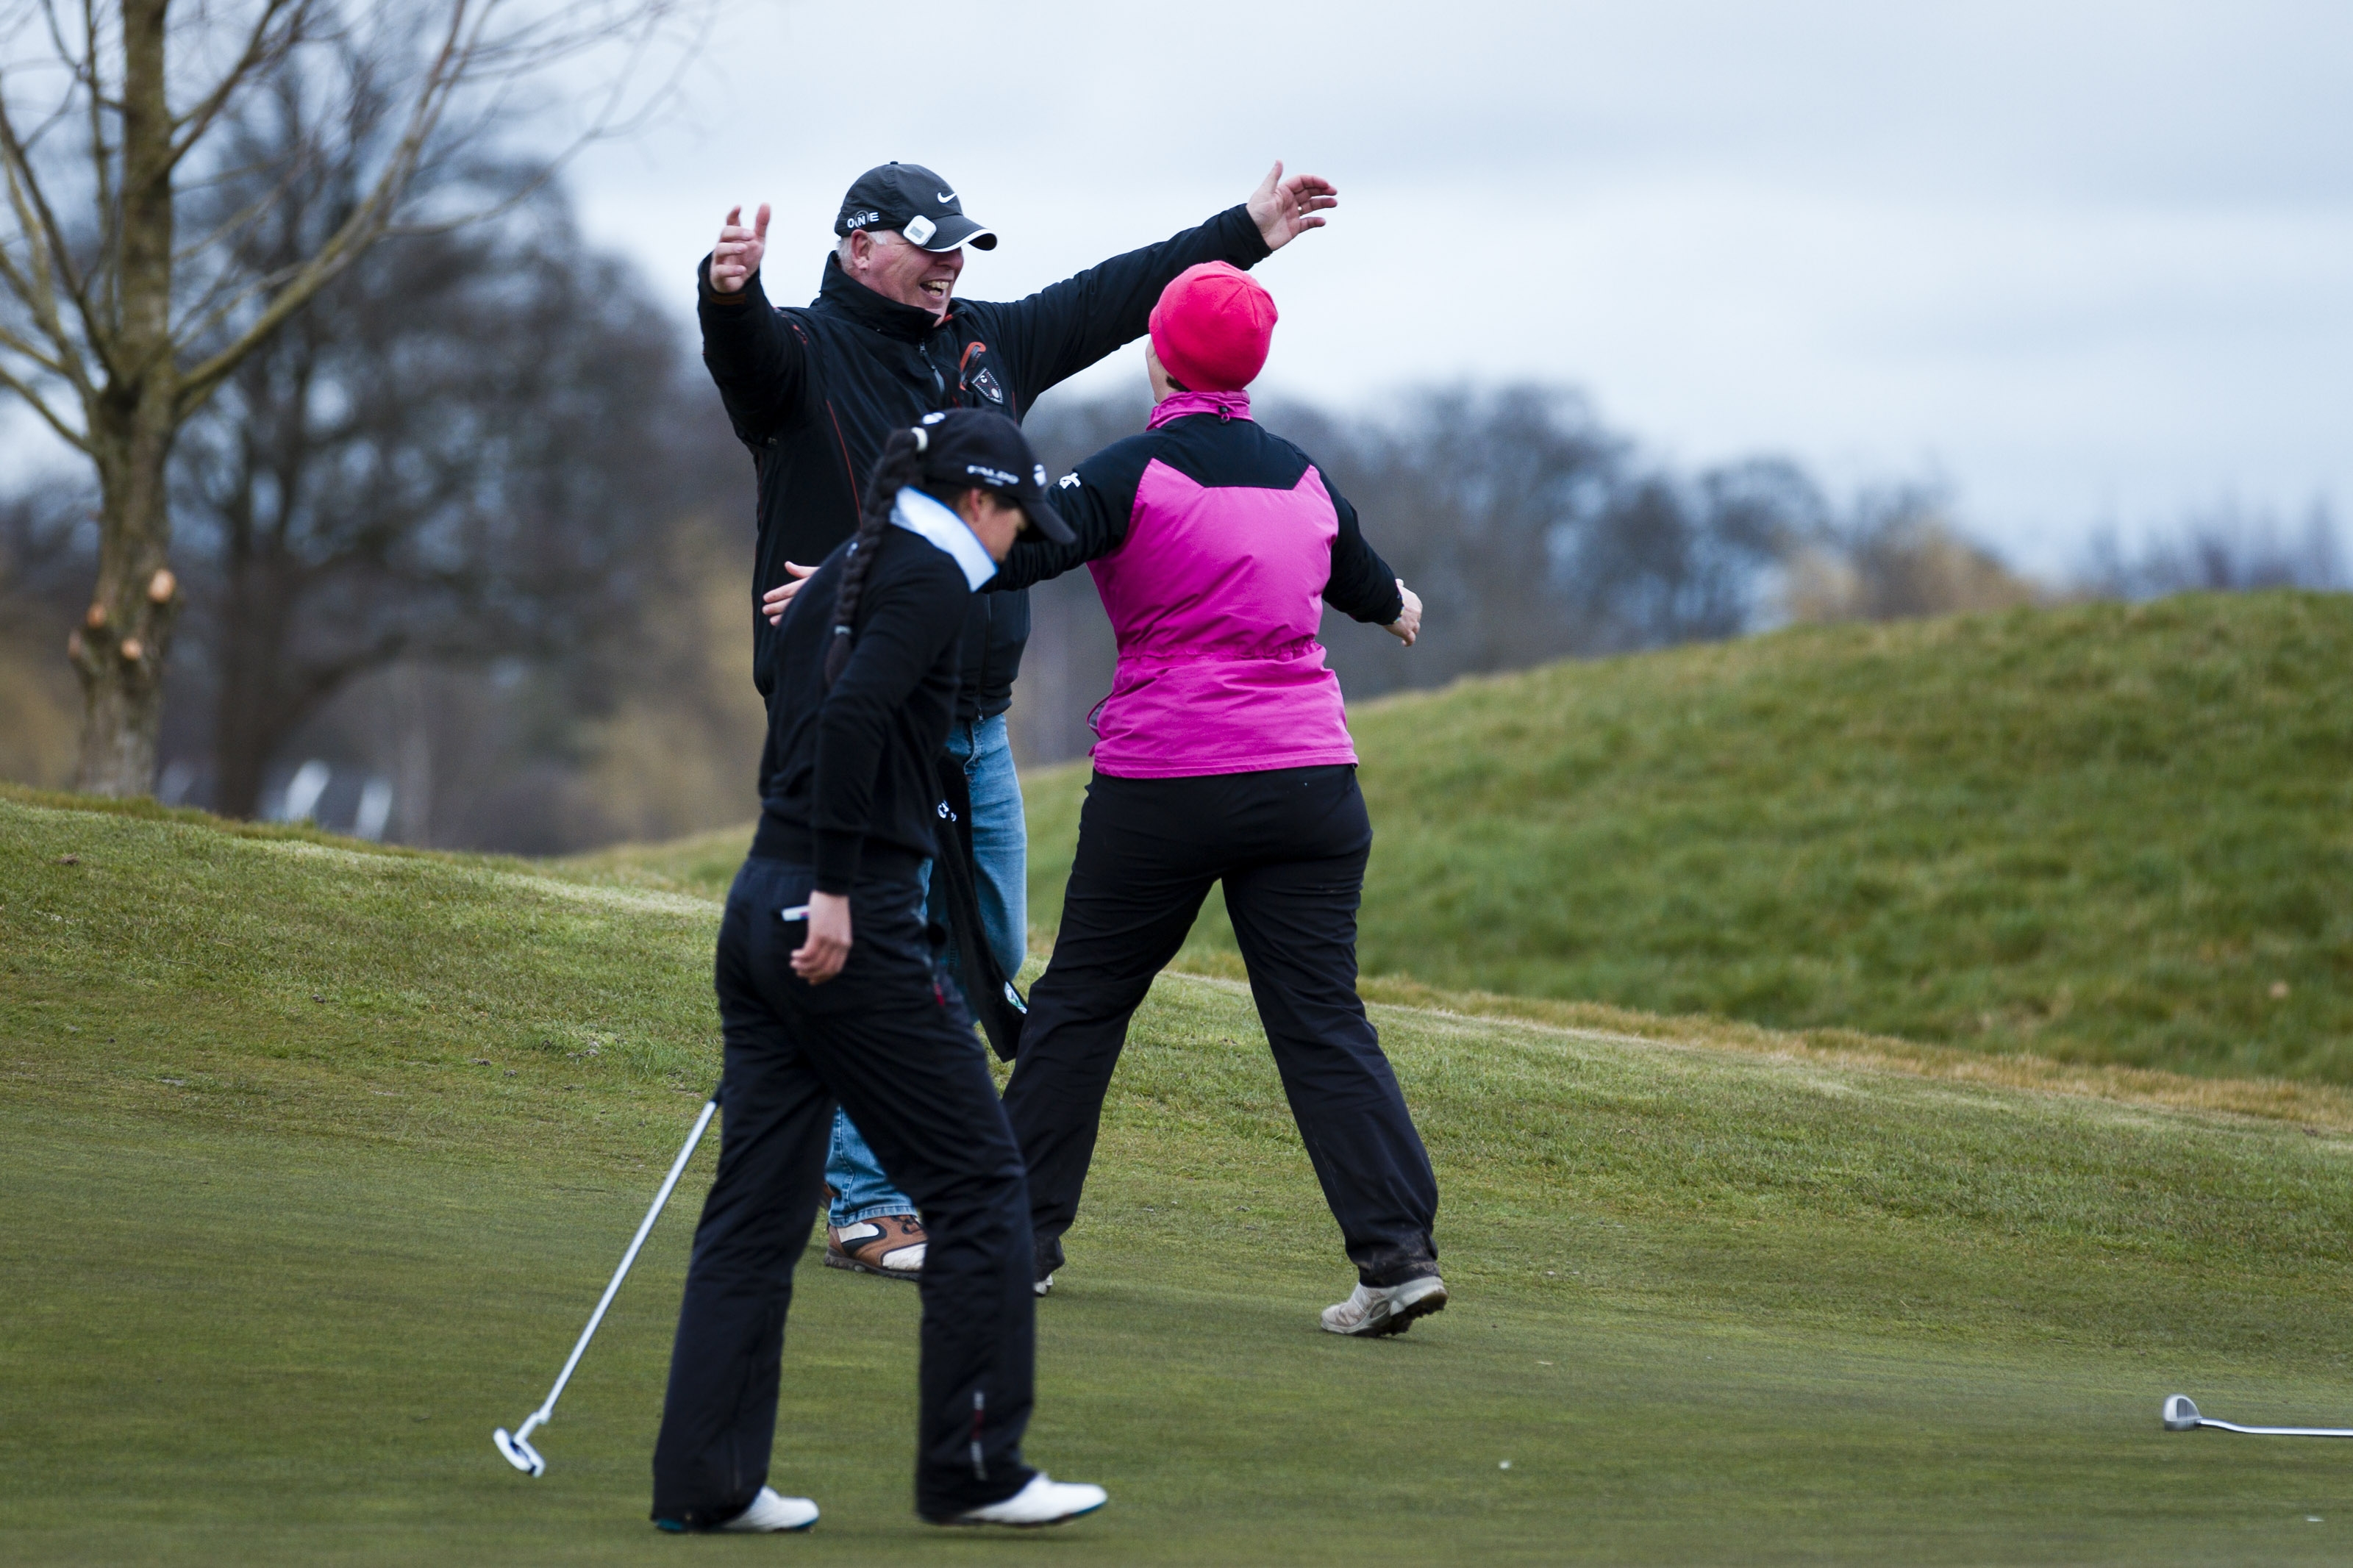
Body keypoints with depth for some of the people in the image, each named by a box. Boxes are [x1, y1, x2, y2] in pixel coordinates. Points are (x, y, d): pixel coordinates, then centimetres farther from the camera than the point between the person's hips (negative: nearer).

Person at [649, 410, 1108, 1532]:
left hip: (762, 905, 9)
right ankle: (971, 1469, 4)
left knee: (757, 1202, 9)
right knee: (976, 1181, 1)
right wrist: (835, 888, -22)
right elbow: (851, 716, -22)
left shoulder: (841, 575, 19)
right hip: (855, 920, -9)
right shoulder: (931, 576, -7)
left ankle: (705, 1480, 8)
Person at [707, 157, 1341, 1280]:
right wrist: (731, 292, -52)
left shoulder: (988, 343, 14)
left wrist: (1249, 231, 27)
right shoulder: (802, 351, -6)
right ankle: (868, 1208, -3)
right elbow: (744, 349, -28)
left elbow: (1115, 297, 23)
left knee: (989, 954, 12)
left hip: (977, 720, 8)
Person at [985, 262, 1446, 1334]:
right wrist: (1397, 608, 54)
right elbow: (1363, 582, 30)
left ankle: (1020, 1235, 16)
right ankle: (1398, 1250, -9)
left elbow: (1019, 551, -19)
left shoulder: (1136, 473, -7)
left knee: (1081, 1000, 10)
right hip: (1309, 781, 4)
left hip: (1162, 784, -4)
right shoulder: (1302, 479, 11)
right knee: (1323, 1019, 2)